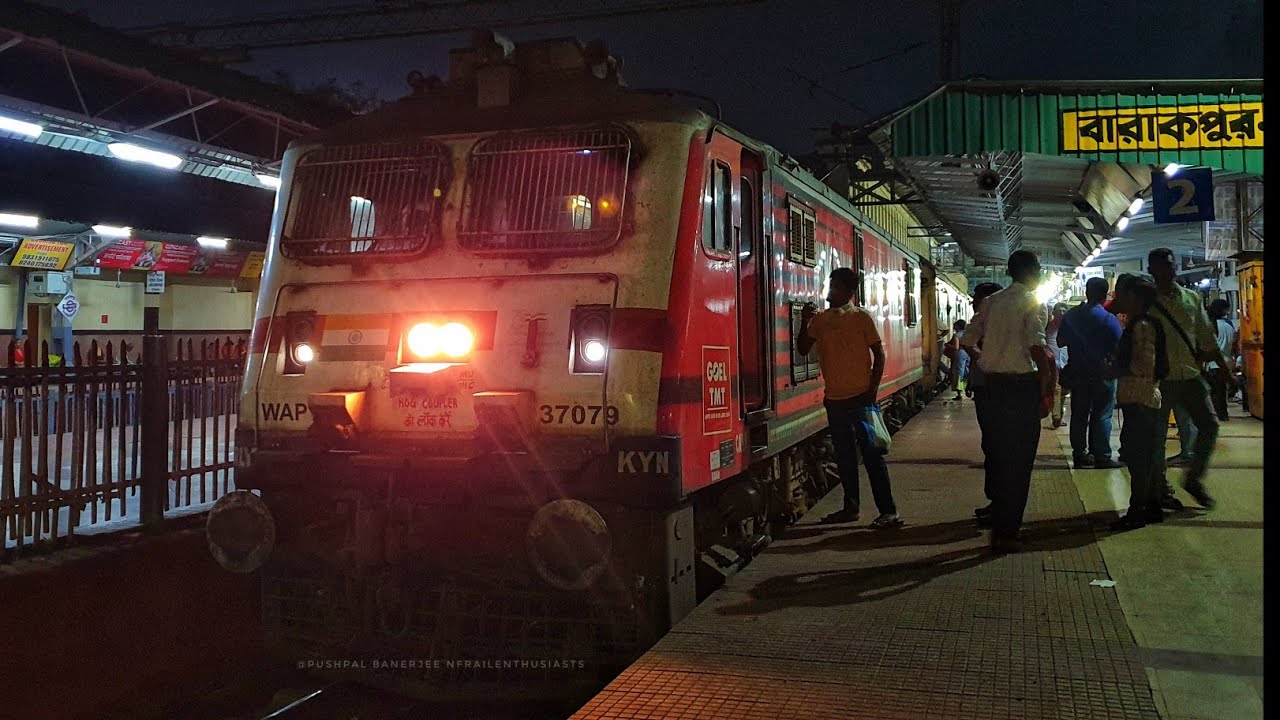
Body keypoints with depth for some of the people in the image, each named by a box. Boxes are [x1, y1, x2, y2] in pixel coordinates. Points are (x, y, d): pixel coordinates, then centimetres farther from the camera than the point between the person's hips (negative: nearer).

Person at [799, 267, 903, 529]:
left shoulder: (861, 317, -4)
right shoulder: (820, 318, 8)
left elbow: (879, 354, -3)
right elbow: (803, 349, 8)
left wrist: (873, 389, -10)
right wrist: (805, 323, -6)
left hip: (860, 397, -5)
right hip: (834, 399, 5)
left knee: (871, 453, -5)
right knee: (844, 455, 12)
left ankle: (888, 511, -2)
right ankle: (850, 507, 22)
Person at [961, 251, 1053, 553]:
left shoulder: (992, 301, 10)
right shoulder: (1033, 303, -8)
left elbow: (970, 338, 9)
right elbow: (1036, 346, -19)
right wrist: (1047, 379, -8)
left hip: (993, 382, 7)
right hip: (1022, 384, -6)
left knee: (998, 452, 15)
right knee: (1019, 460, 0)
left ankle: (998, 523, 23)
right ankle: (1007, 532, 1)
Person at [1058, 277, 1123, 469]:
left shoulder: (1070, 315, -1)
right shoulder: (1109, 319, -14)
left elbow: (1060, 341, 7)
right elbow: (1118, 347, -13)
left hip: (1077, 372, 4)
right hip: (1102, 372, -4)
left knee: (1079, 414, 11)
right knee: (1101, 416, 1)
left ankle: (1079, 454, 16)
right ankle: (1101, 457, 2)